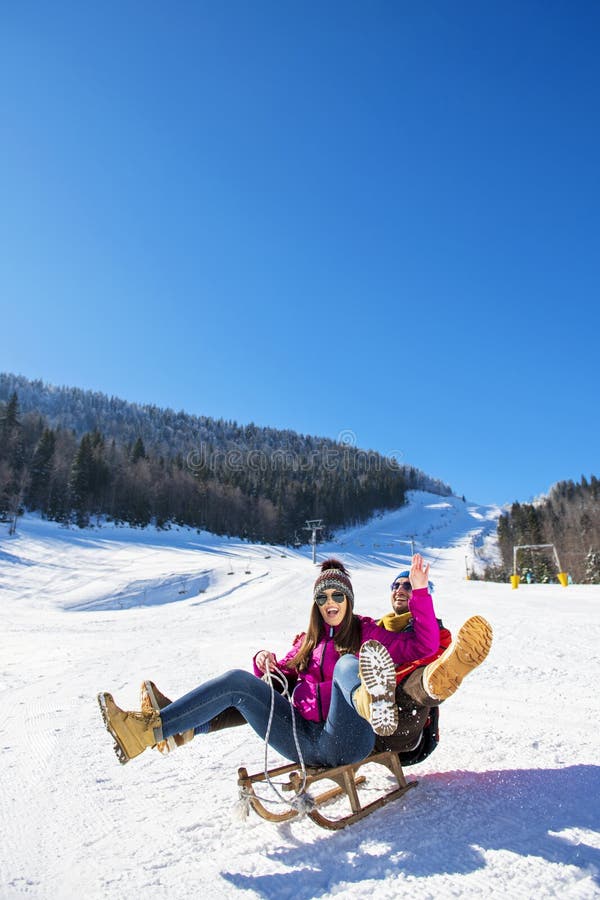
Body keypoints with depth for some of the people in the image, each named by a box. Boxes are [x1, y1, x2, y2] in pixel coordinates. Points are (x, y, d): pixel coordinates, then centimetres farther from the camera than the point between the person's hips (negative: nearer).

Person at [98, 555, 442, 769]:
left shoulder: (369, 633, 9)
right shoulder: (309, 640, 22)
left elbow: (425, 646, 0)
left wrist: (420, 592, -10)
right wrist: (267, 662, 3)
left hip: (345, 741, -4)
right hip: (304, 738, 5)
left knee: (348, 665, -30)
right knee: (239, 681, -11)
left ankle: (371, 706, -66)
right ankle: (151, 728, -20)